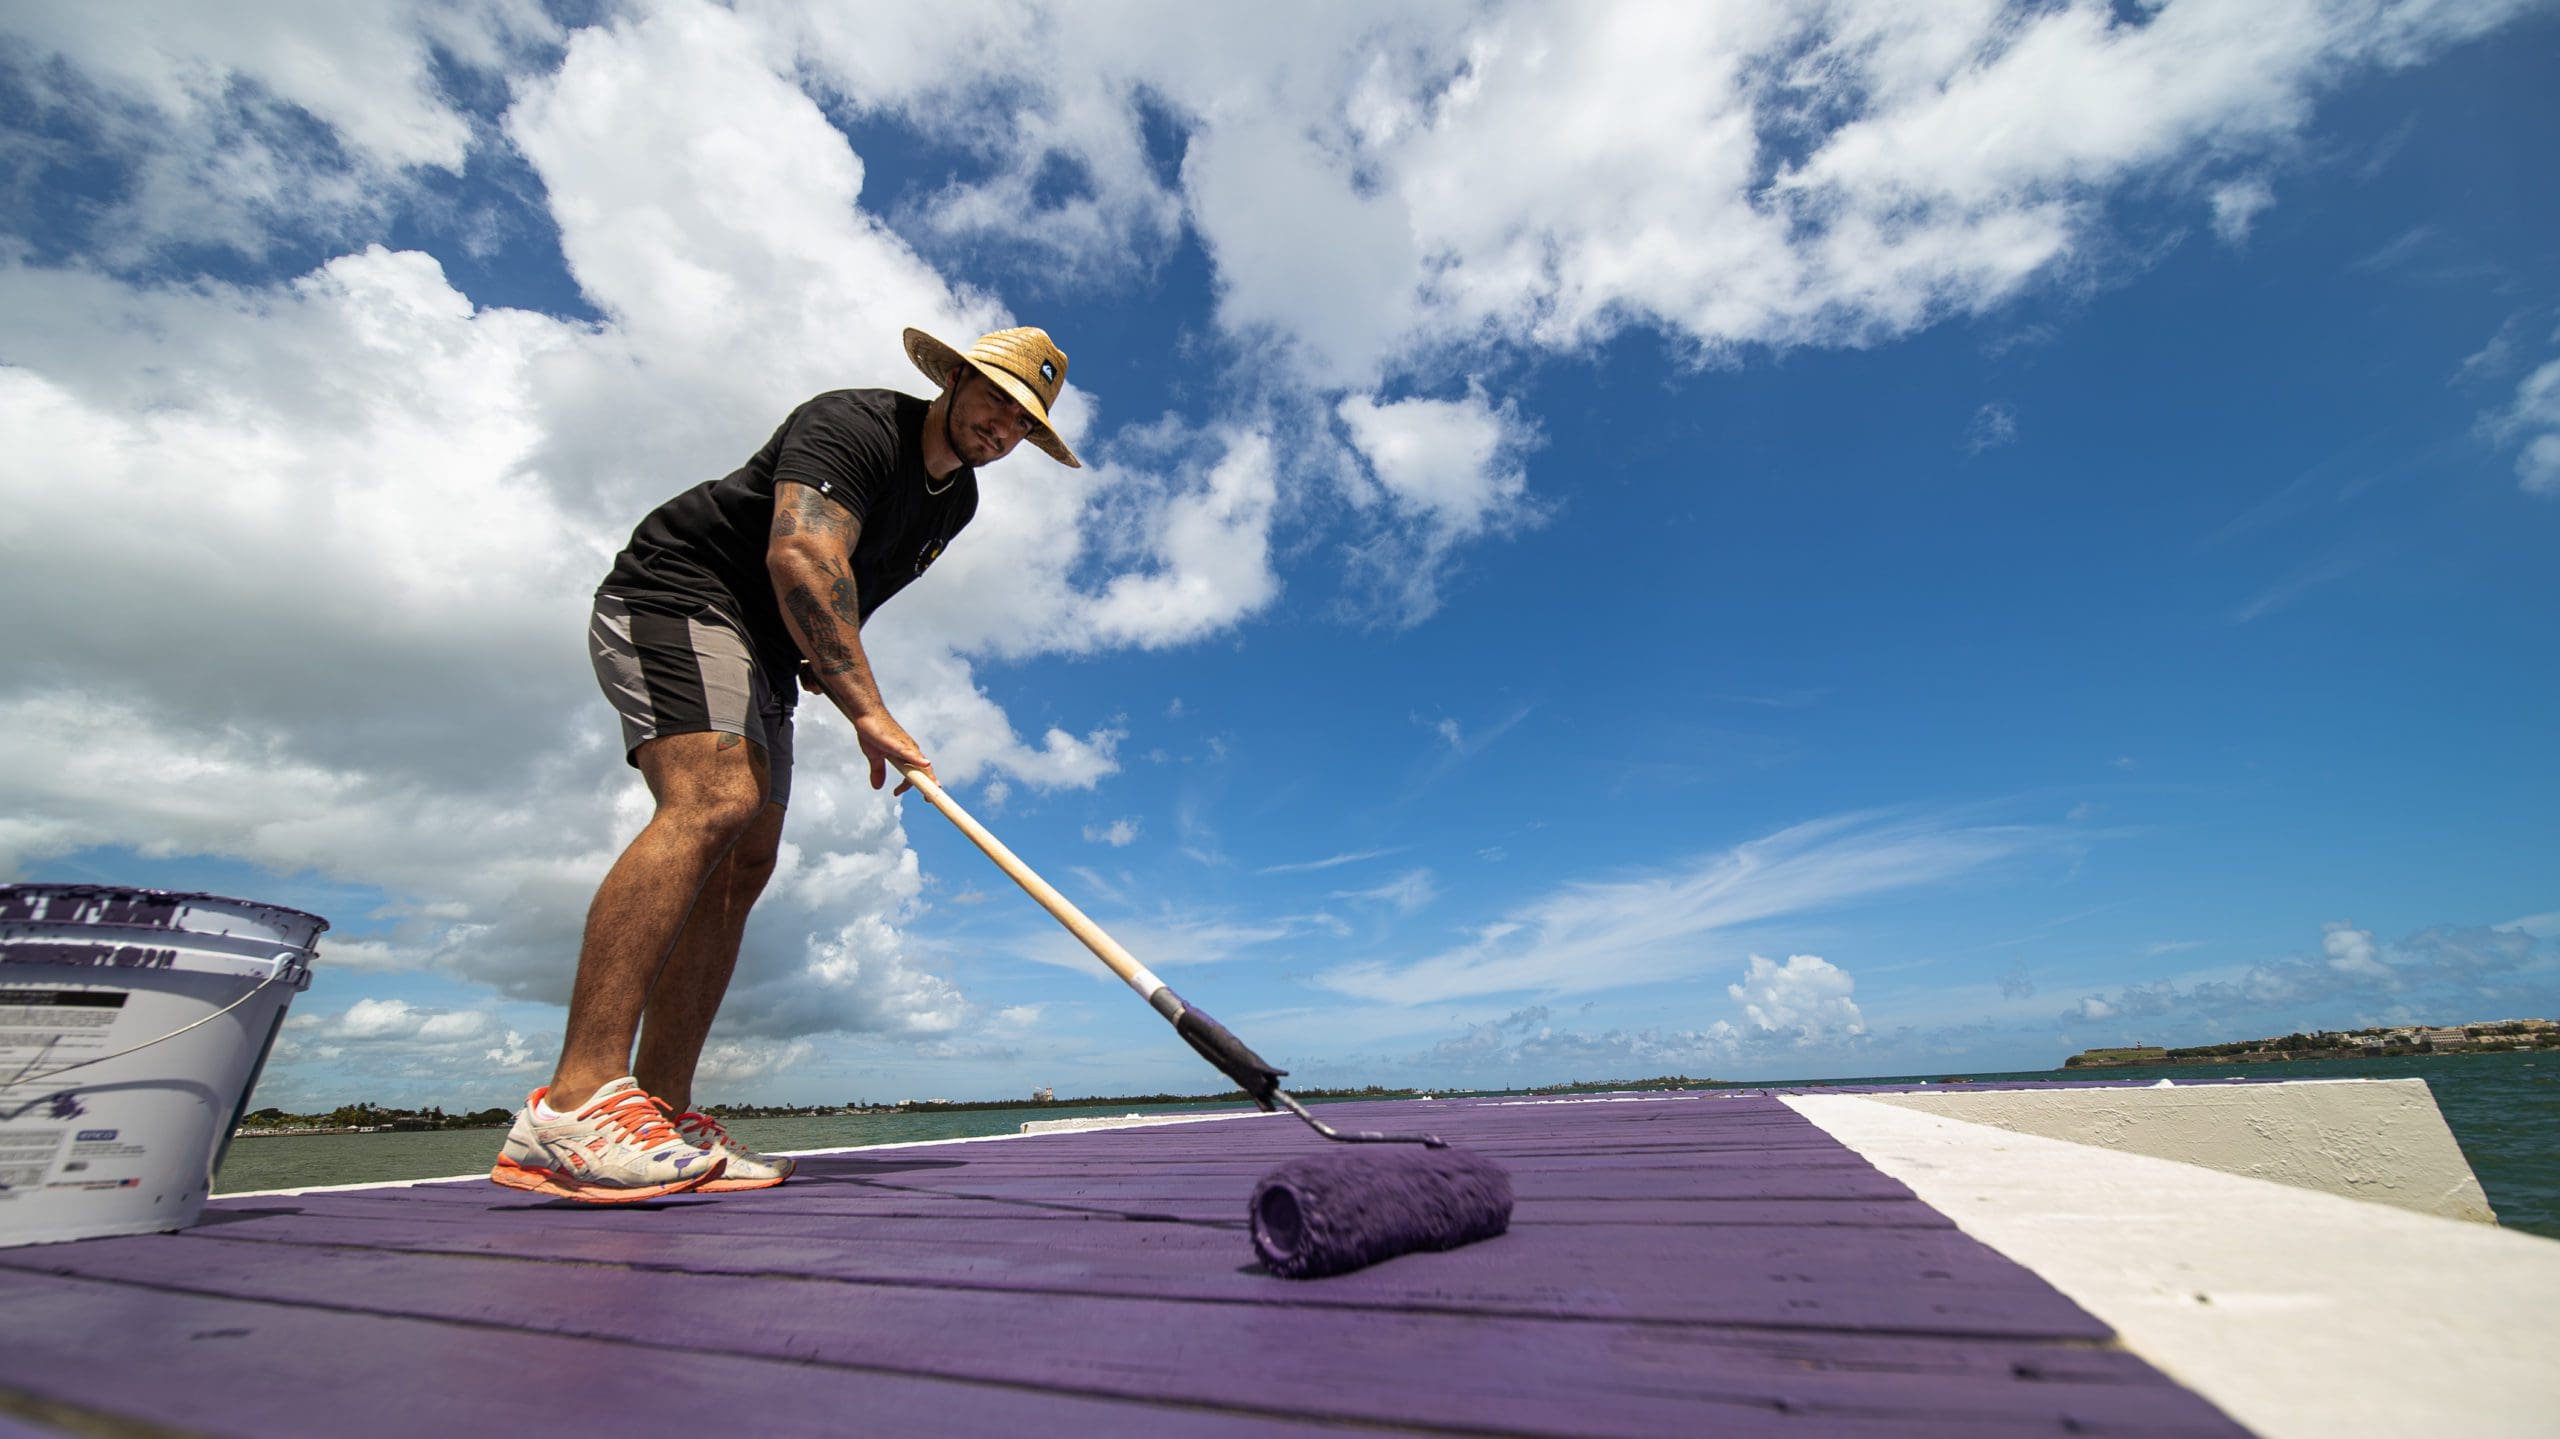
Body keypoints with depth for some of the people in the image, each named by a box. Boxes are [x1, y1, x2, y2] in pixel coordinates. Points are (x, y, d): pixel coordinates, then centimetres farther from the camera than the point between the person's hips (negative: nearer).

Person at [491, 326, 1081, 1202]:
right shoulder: (853, 424, -16)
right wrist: (866, 707, -39)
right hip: (673, 597, -9)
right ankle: (575, 1103, -32)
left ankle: (660, 1114, -2)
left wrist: (820, 664, 9)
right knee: (713, 801, -31)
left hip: (761, 655, 9)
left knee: (743, 868, -3)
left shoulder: (956, 501, 11)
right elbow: (801, 556, -33)